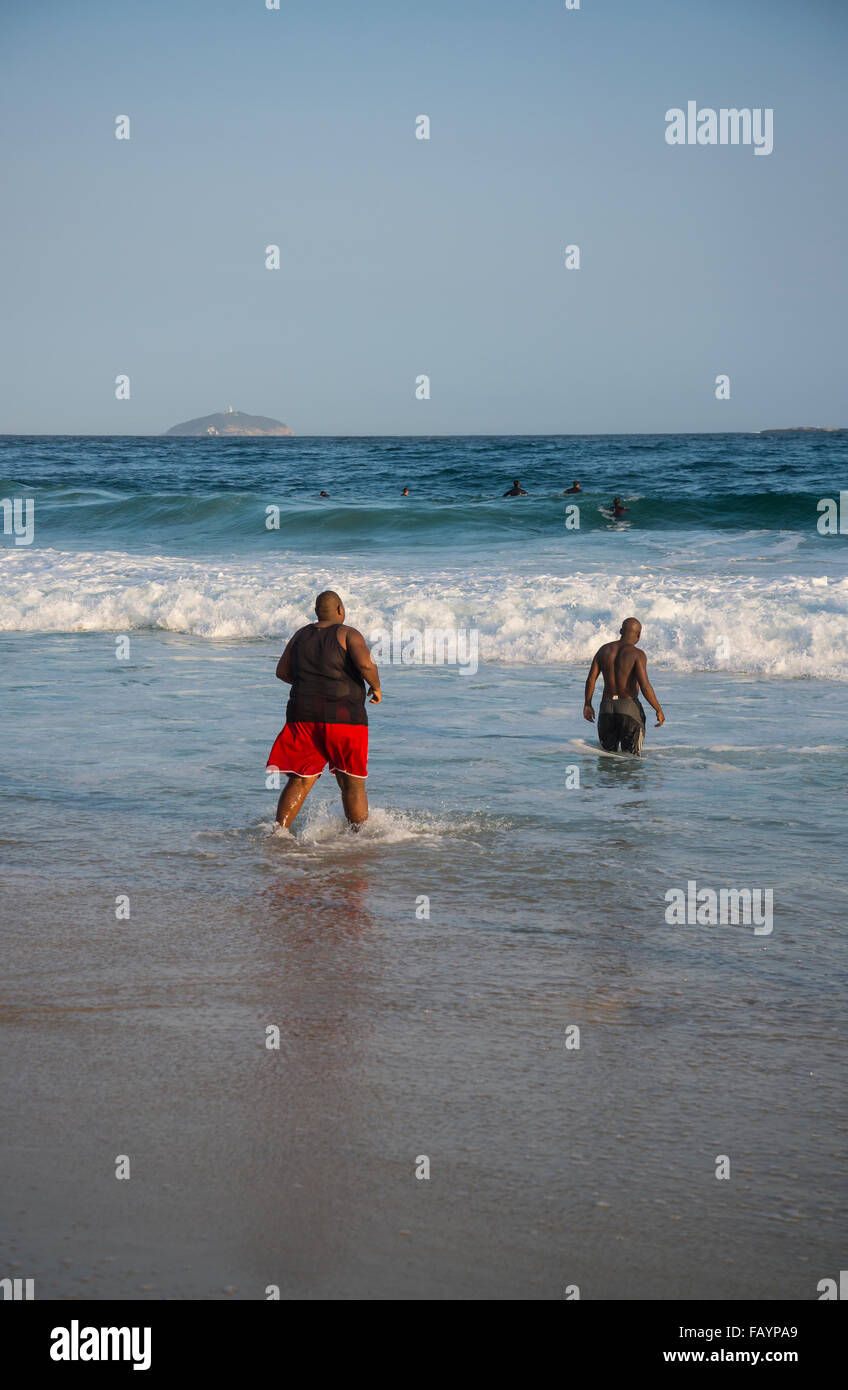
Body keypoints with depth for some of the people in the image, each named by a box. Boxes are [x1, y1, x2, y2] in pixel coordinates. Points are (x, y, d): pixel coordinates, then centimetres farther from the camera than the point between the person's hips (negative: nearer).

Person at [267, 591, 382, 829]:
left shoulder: (301, 635, 10)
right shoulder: (349, 634, -5)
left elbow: (282, 672, 15)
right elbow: (365, 664, -21)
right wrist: (376, 687, -2)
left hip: (304, 714, 4)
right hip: (343, 717, -4)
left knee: (299, 781, 8)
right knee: (352, 783, 8)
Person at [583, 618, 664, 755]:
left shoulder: (604, 649, 5)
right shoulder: (637, 654, -10)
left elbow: (591, 679, 5)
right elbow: (645, 686, -17)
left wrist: (587, 705, 15)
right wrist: (658, 710, -7)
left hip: (606, 707, 4)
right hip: (629, 707, -4)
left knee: (608, 756, 12)